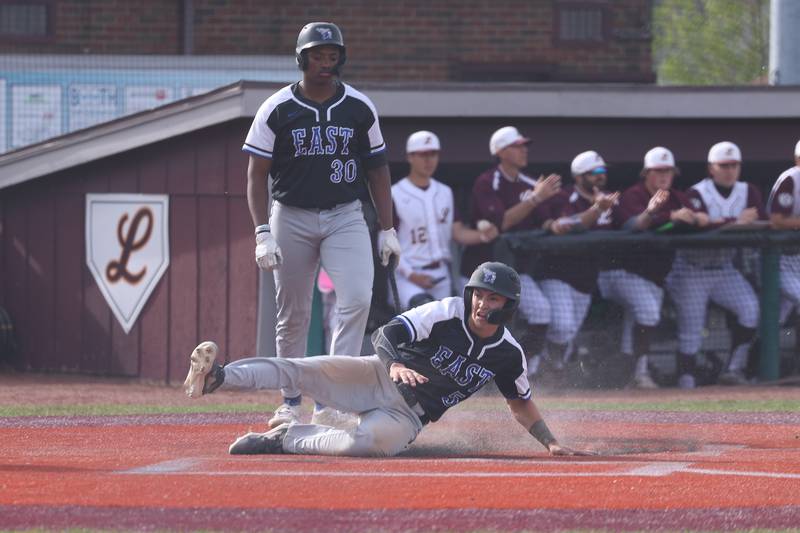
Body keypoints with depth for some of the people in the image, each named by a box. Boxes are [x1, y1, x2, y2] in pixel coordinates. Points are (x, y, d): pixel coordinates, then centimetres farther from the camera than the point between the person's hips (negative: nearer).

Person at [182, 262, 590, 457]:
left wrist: (550, 442, 10)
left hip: (408, 416, 1)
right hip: (379, 378, -1)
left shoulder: (508, 354, 2)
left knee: (370, 442, -35)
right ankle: (216, 377, -41)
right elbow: (384, 335, -15)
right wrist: (395, 365, -36)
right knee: (302, 370, -27)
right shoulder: (446, 313, -8)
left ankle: (286, 439, -14)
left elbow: (520, 402, 18)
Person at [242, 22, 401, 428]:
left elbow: (377, 168, 11)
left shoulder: (360, 108, 3)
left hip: (345, 217, 1)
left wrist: (387, 230, 6)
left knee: (357, 300, -19)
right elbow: (257, 174, -2)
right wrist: (263, 233, -12)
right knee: (292, 314, 6)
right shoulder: (276, 109, -3)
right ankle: (291, 402, 20)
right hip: (291, 218, 0)